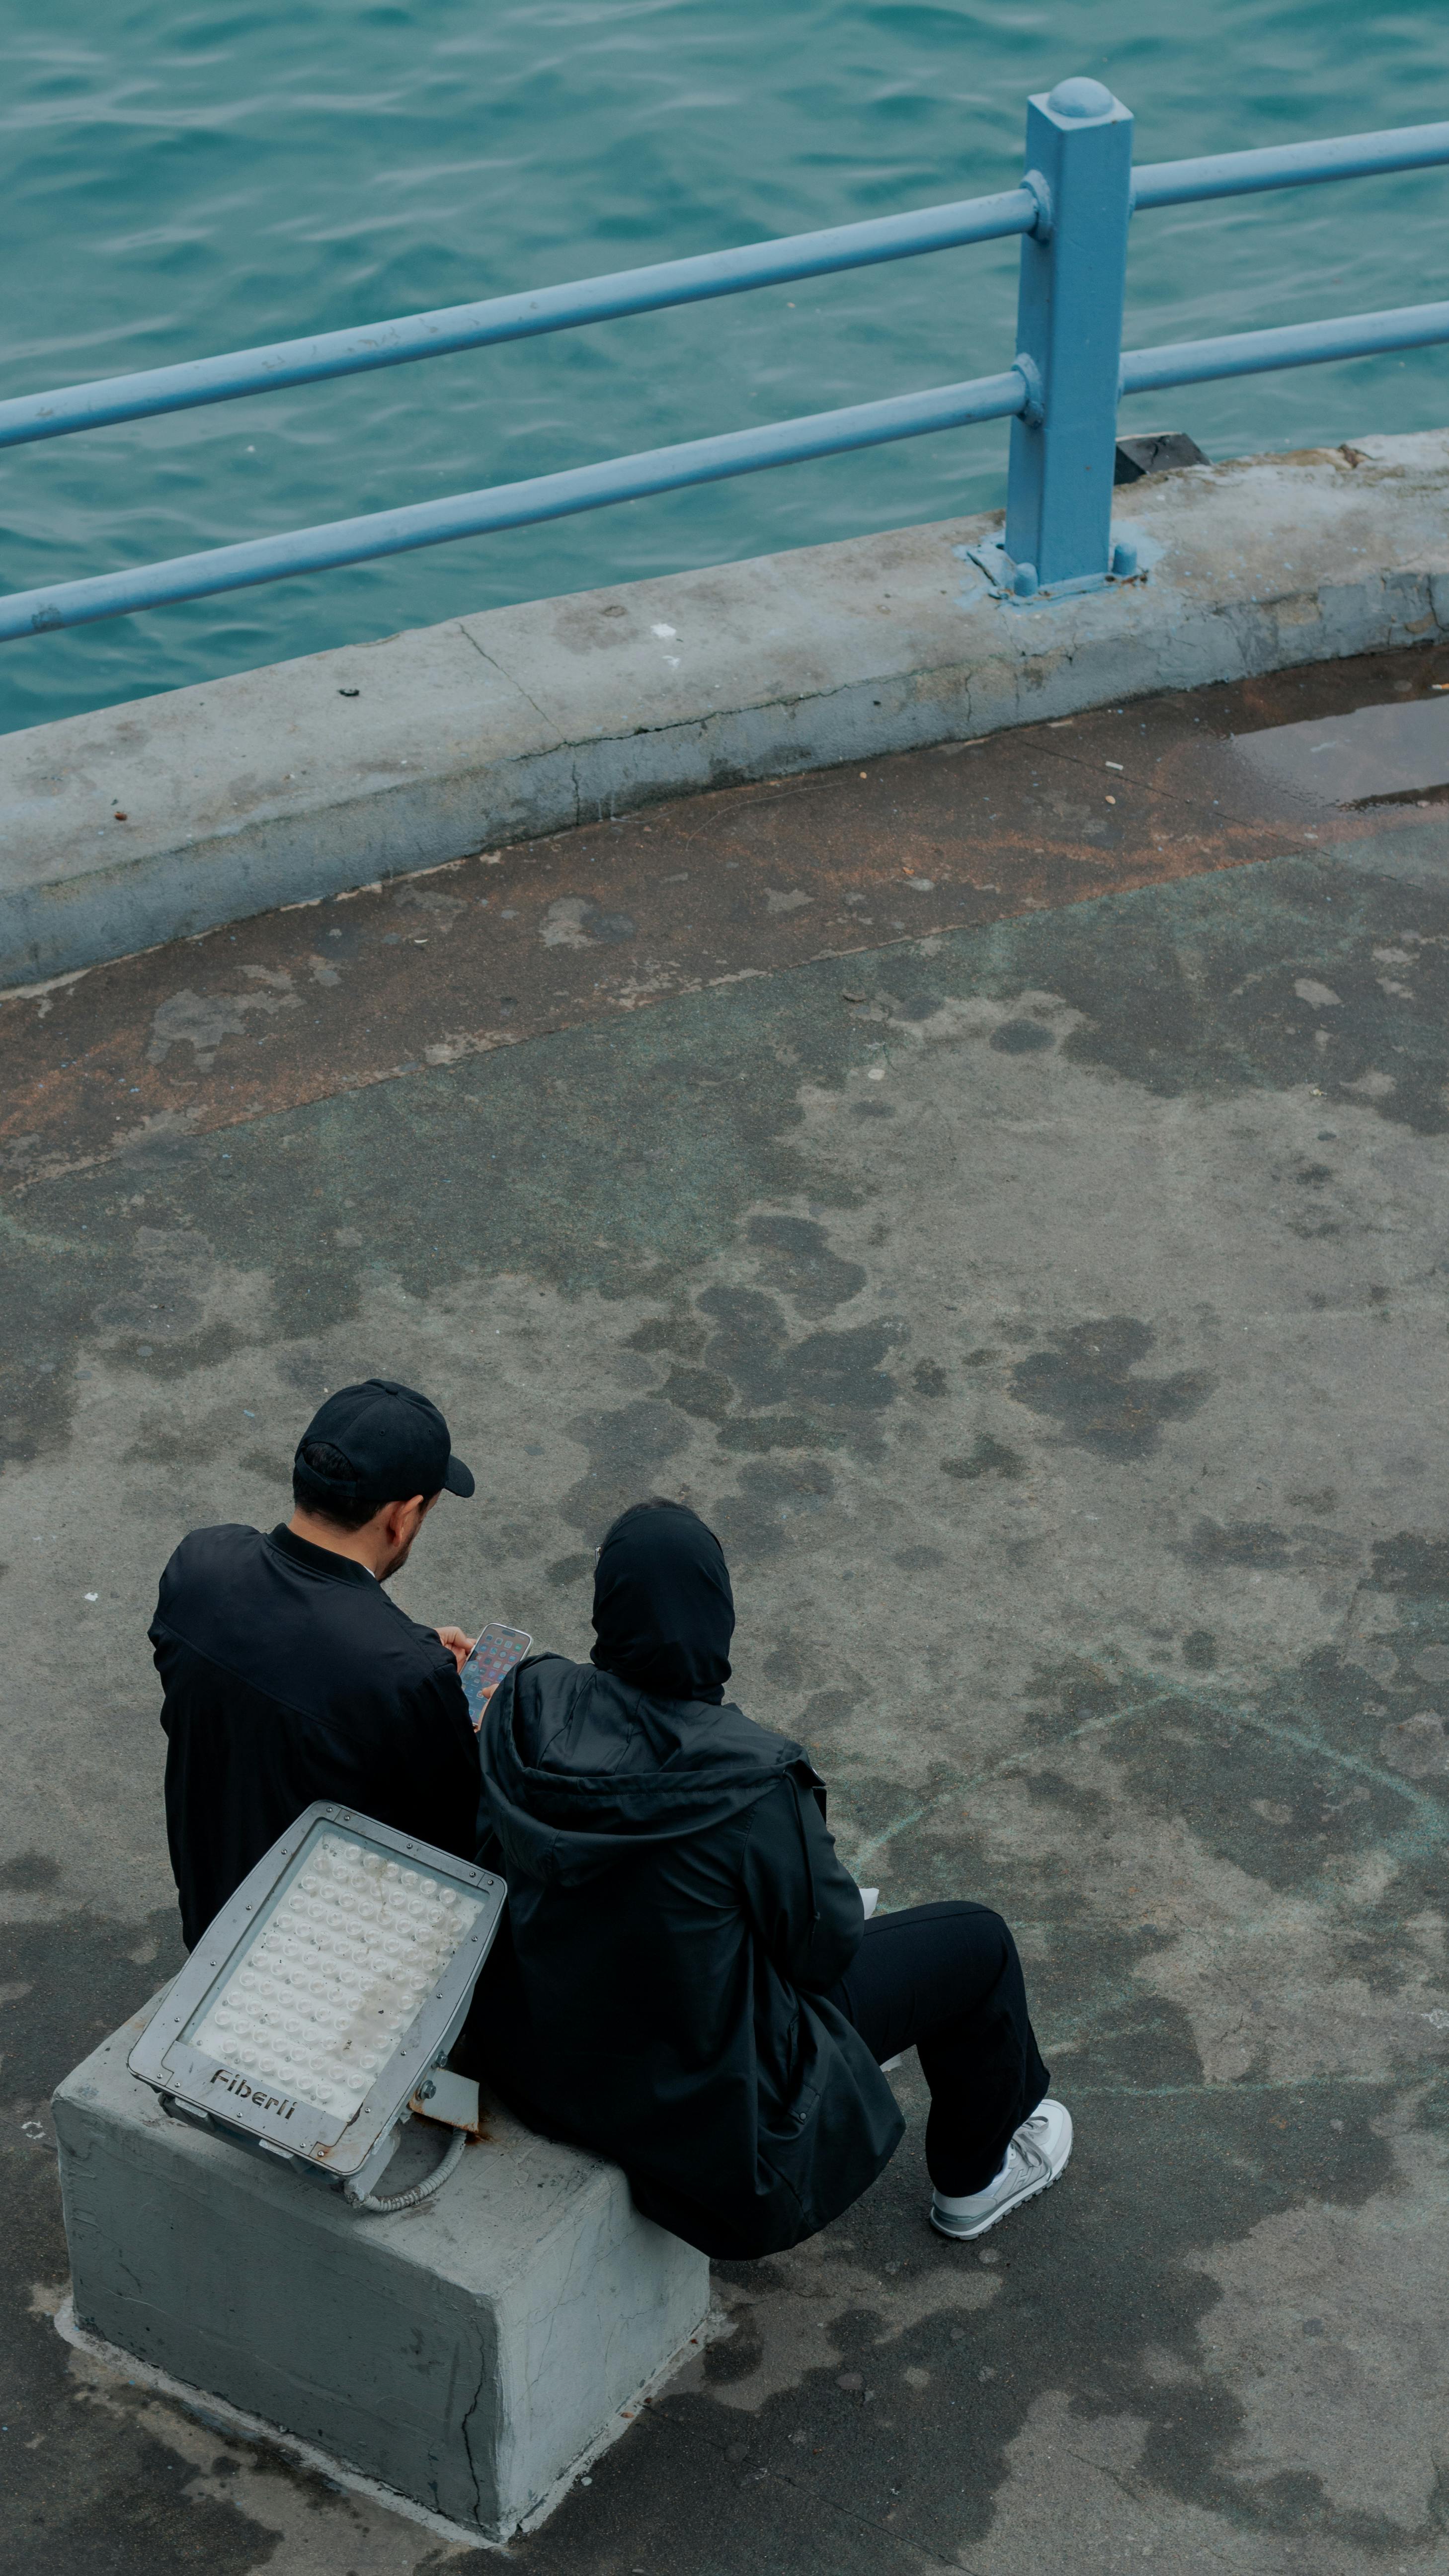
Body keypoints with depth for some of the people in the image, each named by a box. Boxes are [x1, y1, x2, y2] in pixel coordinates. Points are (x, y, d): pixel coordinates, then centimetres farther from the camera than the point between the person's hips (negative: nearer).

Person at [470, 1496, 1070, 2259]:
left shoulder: (530, 1704, -17)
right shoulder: (750, 1783, -32)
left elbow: (486, 1849, 2)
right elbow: (826, 1942, -16)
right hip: (707, 2107, -6)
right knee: (975, 1941, 13)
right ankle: (974, 2178, 41)